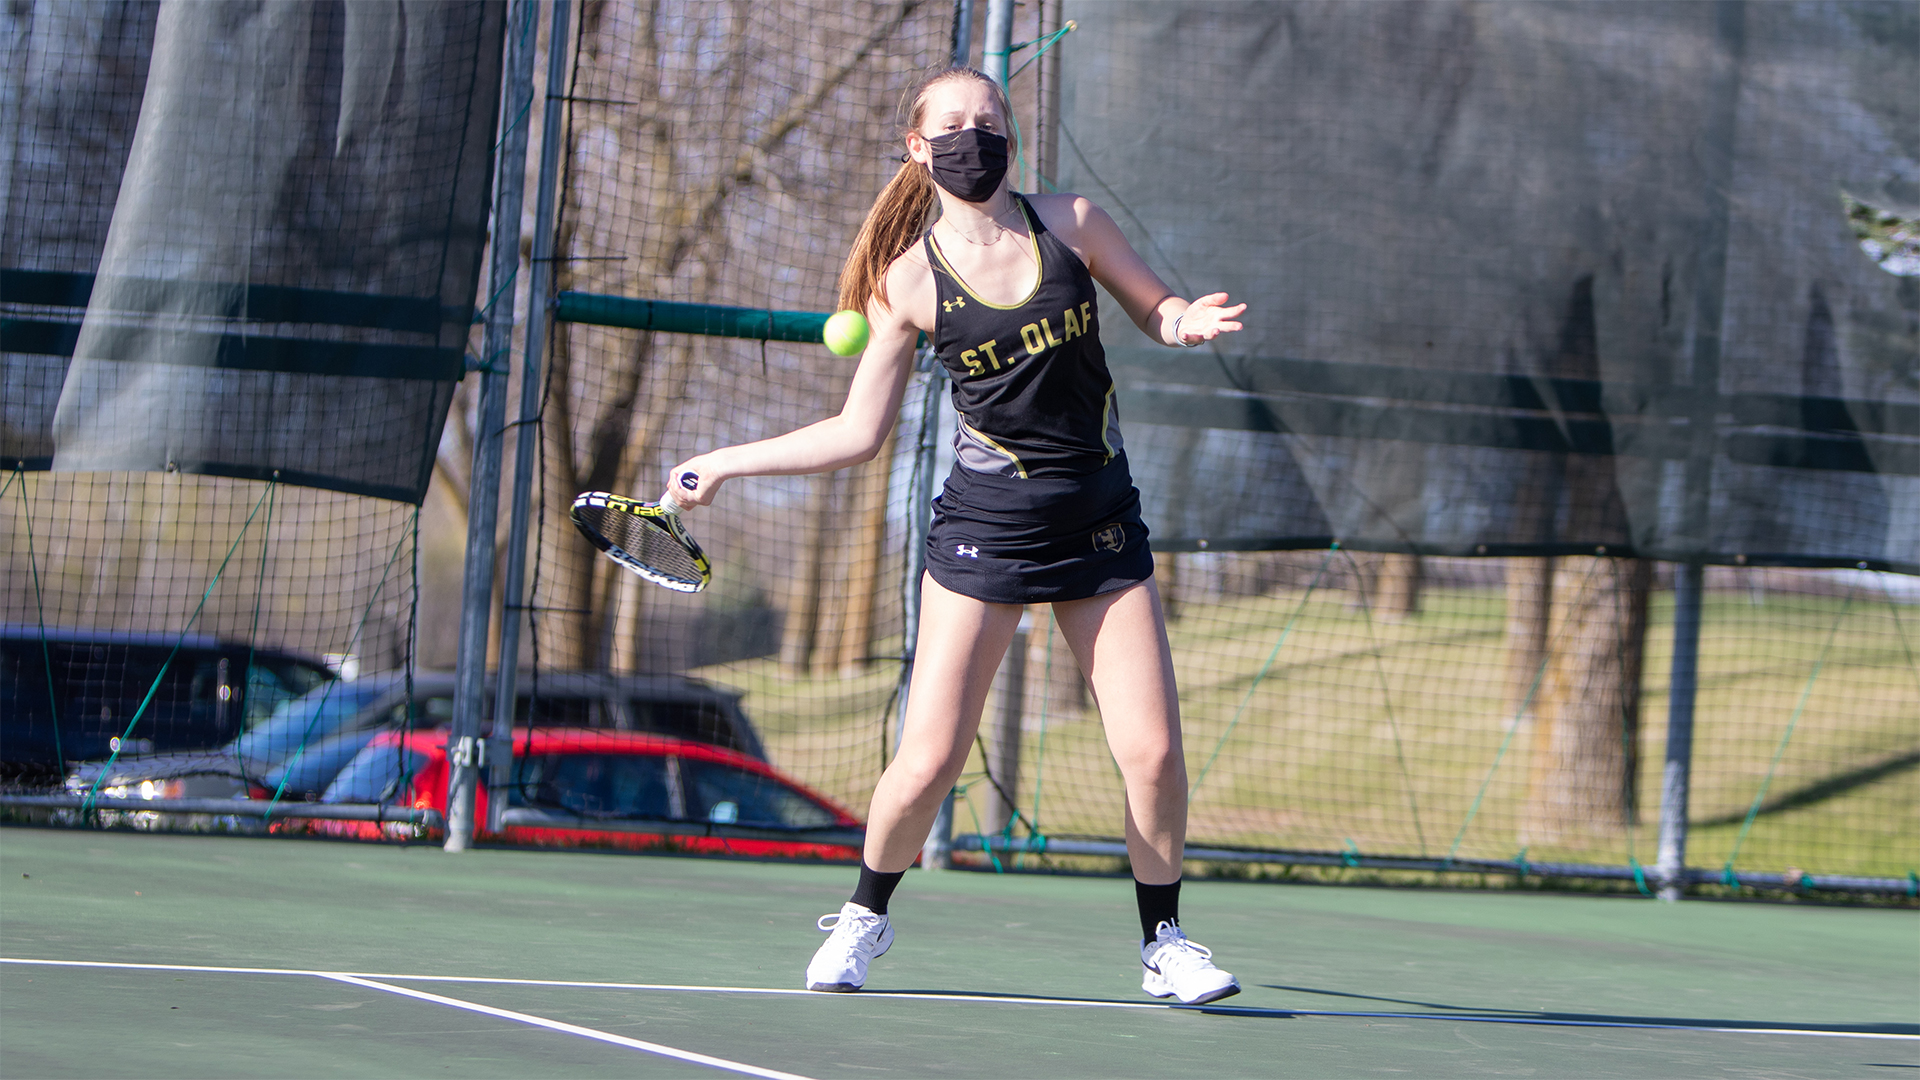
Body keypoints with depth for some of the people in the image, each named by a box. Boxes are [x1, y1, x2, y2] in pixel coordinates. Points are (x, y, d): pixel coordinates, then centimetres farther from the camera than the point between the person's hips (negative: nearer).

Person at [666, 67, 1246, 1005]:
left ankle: (1163, 942, 15)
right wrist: (725, 462, 2)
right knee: (926, 763, -9)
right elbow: (859, 433, 4)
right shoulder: (909, 279, -4)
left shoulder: (1069, 222, -1)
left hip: (1100, 525, 2)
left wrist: (1189, 323, -12)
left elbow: (1157, 310, 12)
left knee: (1152, 751, -6)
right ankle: (866, 912, 19)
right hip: (985, 529, -2)